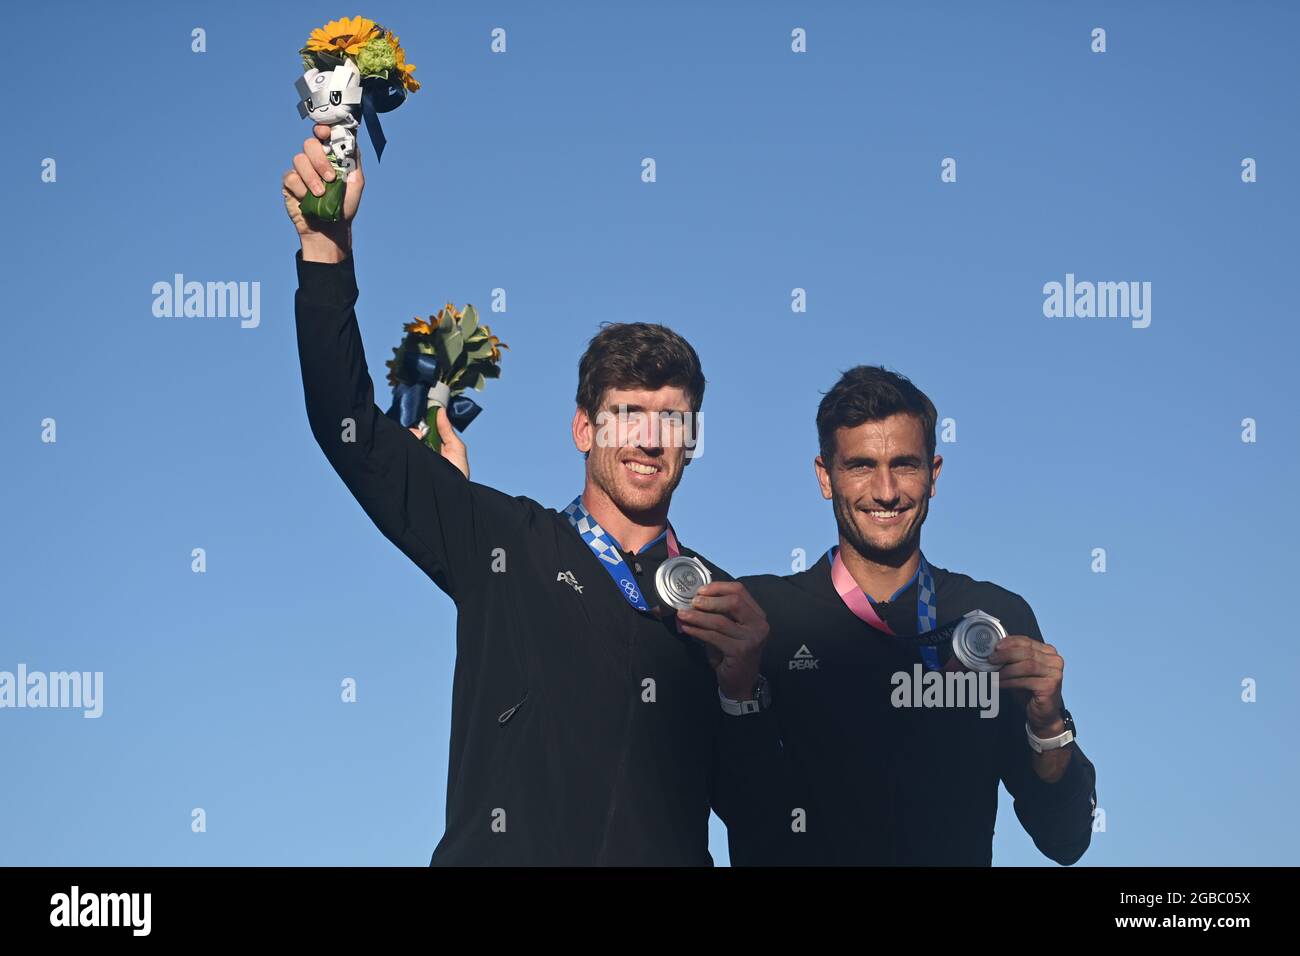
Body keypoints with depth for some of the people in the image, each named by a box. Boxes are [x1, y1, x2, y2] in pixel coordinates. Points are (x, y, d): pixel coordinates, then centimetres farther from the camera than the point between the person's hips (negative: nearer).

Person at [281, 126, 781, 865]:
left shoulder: (720, 603, 8)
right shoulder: (504, 545, 4)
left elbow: (748, 807, 7)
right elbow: (354, 430, 1)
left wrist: (739, 679, -9)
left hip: (666, 854, 2)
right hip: (498, 854, -2)